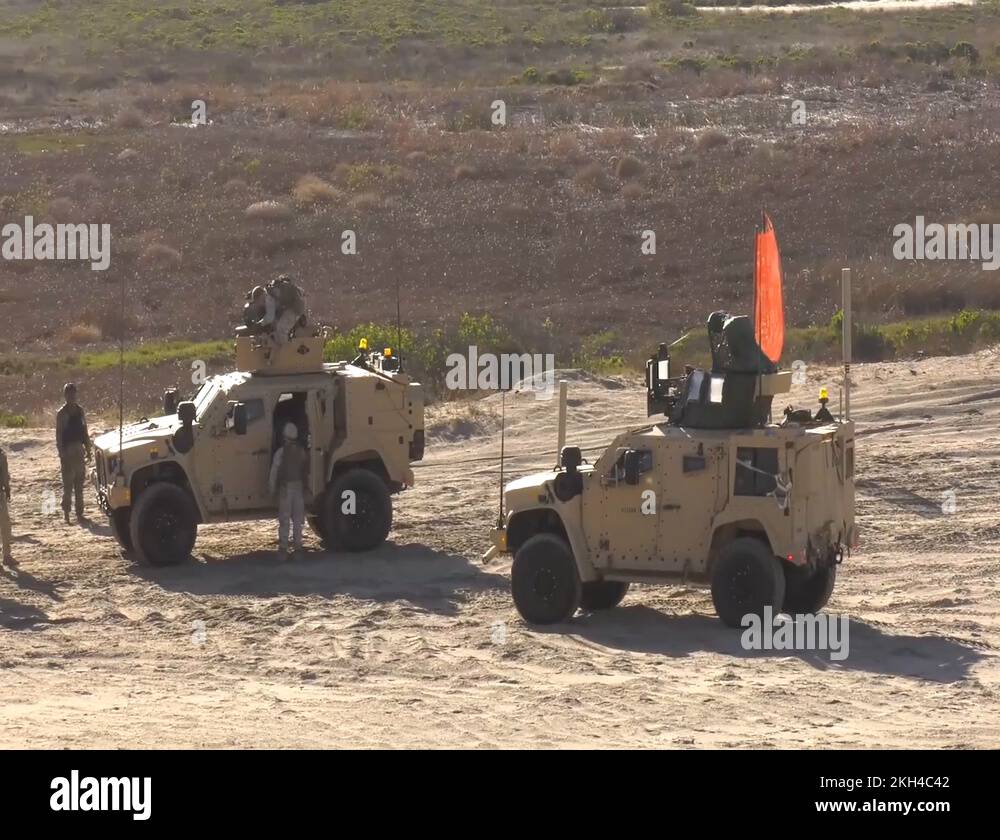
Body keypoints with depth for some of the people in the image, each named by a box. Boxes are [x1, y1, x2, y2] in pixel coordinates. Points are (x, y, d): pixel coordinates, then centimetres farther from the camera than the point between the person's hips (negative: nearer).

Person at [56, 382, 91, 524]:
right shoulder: (62, 413, -7)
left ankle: (79, 514, 16)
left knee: (79, 485, 10)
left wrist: (88, 450, 11)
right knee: (68, 485, -5)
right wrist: (61, 454, -16)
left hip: (79, 451, 6)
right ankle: (66, 513, -1)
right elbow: (58, 435, -9)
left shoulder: (80, 411, 10)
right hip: (68, 452, -6)